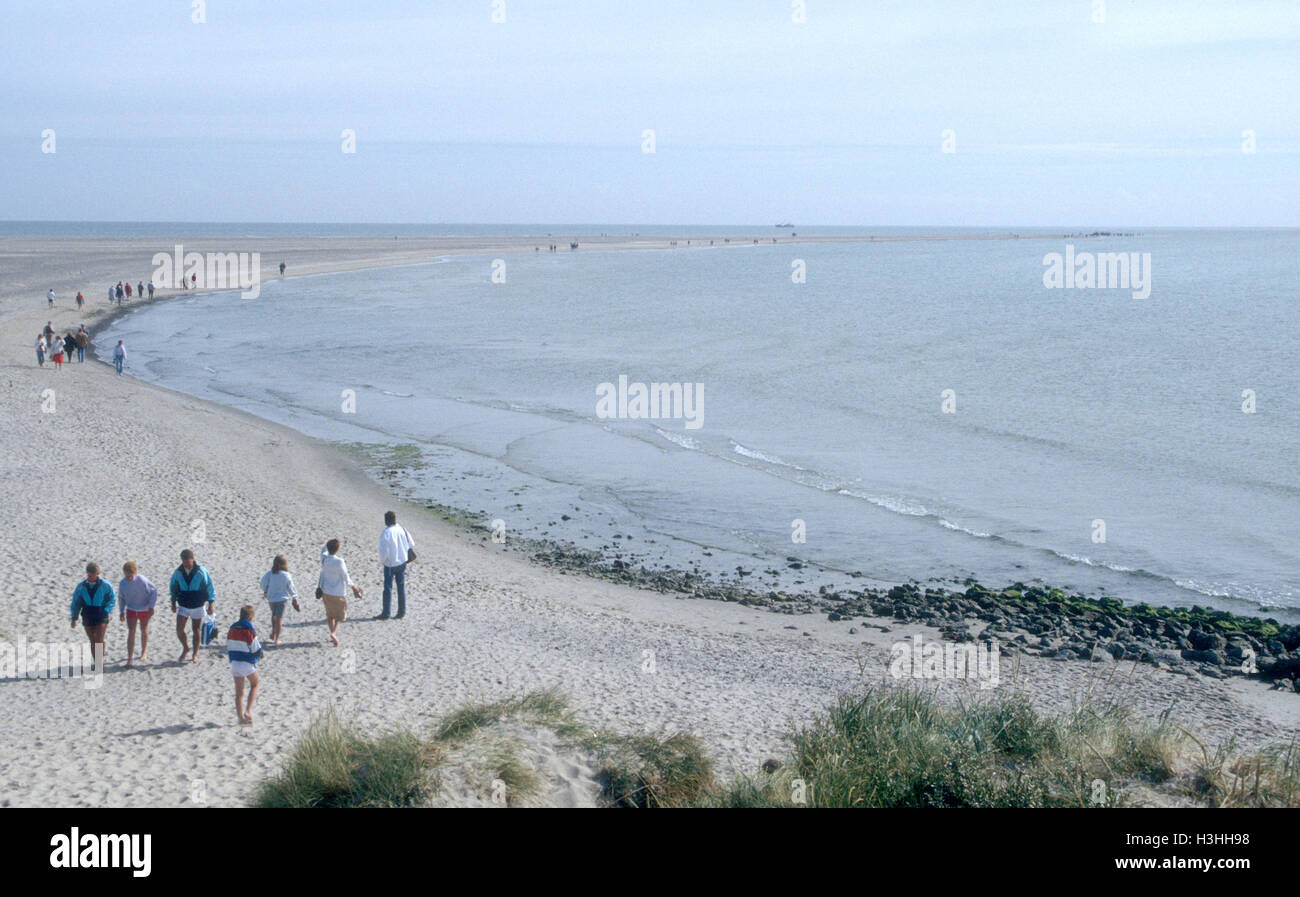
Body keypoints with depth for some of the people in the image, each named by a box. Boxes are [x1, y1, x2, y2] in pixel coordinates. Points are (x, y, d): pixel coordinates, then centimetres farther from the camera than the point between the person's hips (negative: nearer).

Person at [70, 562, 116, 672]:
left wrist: (106, 611, -5)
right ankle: (96, 664, 20)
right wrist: (74, 618, 7)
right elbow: (76, 602, 7)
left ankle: (101, 662, -2)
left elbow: (112, 598, 6)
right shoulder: (81, 586, -1)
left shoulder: (104, 585, -7)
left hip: (101, 617, -3)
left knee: (99, 640, -13)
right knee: (93, 641, 10)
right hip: (87, 617, 3)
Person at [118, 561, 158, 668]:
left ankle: (144, 652, 37)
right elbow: (121, 598, 5)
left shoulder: (142, 581, -24)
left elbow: (154, 591, -14)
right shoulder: (122, 583, -12)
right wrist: (121, 612, 6)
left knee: (144, 630, 15)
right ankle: (129, 659, -7)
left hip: (144, 609, -2)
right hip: (131, 610, 2)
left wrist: (151, 607, -16)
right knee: (131, 632, -7)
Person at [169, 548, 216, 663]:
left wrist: (210, 604, -7)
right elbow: (174, 589, 10)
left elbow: (209, 588, -5)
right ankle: (185, 648, 17)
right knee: (179, 629, -9)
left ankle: (195, 654, 20)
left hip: (197, 606, -2)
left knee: (196, 630, 5)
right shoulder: (178, 573, -5)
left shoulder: (201, 572, -12)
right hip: (183, 606, 2)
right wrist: (173, 603, 12)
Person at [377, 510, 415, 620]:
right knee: (401, 587, 13)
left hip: (390, 564, -5)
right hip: (402, 562, 5)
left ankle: (385, 613, 9)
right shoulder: (403, 530, -5)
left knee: (388, 588, 5)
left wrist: (381, 561, -2)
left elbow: (383, 552, -21)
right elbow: (411, 545, 6)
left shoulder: (385, 534, -21)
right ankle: (401, 612, 18)